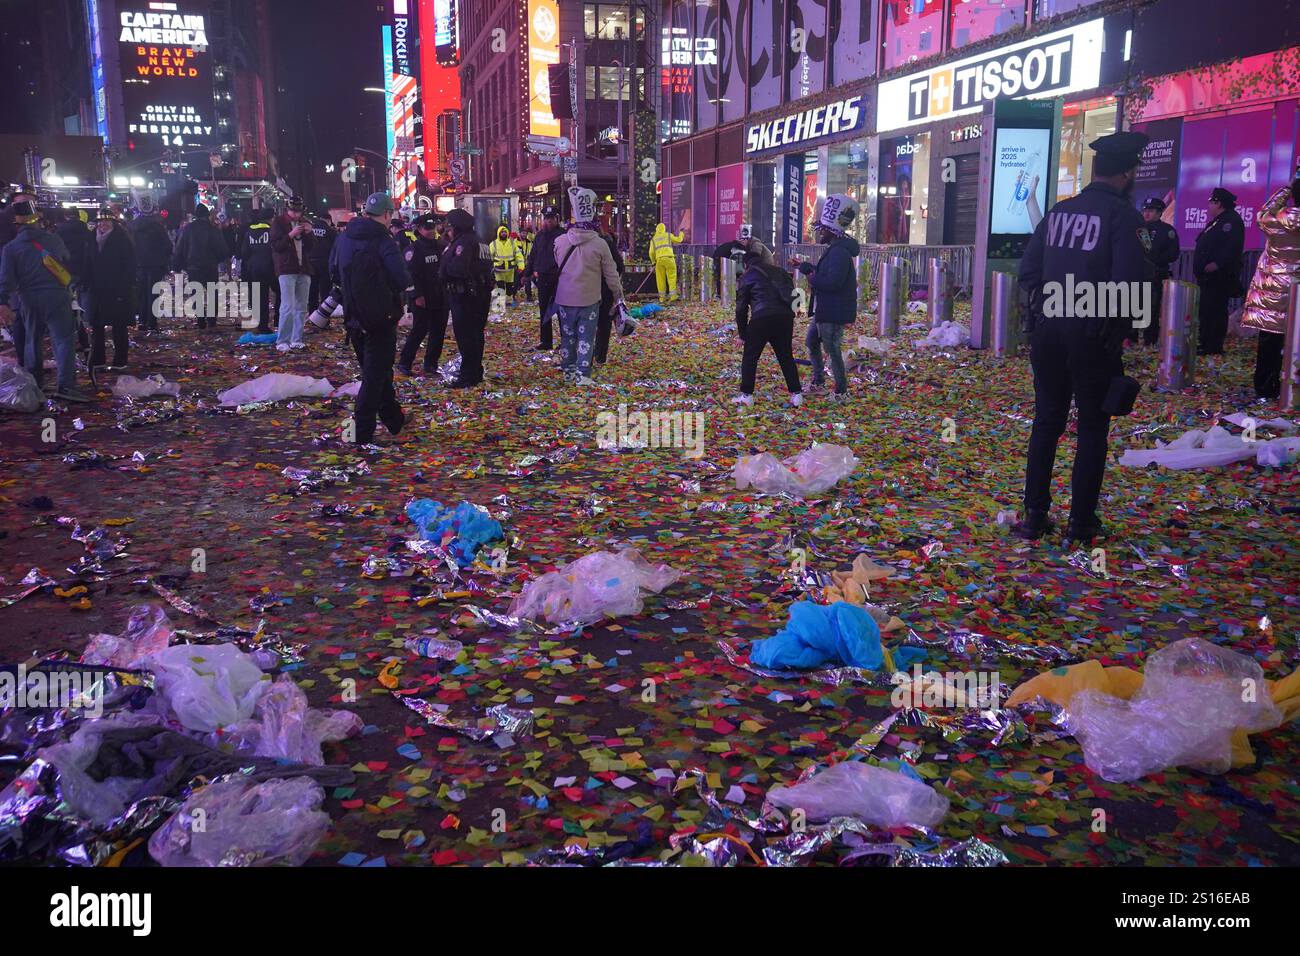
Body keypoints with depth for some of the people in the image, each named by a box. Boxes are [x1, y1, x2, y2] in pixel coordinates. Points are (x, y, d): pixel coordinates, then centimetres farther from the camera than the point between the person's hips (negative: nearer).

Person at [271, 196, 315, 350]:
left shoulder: (304, 223, 14)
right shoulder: (279, 223, -1)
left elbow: (313, 246, 14)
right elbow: (275, 245, -9)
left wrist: (309, 233, -4)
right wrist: (291, 235, -19)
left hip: (304, 269, 6)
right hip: (286, 269, -5)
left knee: (301, 308, 7)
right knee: (288, 307, -11)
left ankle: (296, 339, 15)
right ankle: (283, 342, -7)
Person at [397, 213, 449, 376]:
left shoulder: (440, 247, 12)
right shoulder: (414, 249, -9)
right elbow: (411, 275, -15)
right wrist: (417, 295, -21)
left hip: (440, 298, 7)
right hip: (423, 299, -7)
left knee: (438, 331, 9)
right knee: (419, 330, -7)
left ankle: (431, 363, 19)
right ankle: (404, 363, 2)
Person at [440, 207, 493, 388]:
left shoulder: (463, 242, -17)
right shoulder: (479, 241, 13)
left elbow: (458, 268, -29)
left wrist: (444, 269, -10)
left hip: (465, 297, -10)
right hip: (482, 295, 10)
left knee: (465, 337, -5)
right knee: (476, 334, 17)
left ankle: (467, 376, -4)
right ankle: (476, 372, 26)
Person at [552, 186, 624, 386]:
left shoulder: (560, 241, -7)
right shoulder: (600, 244, -12)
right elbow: (611, 274, -5)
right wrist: (619, 295, 7)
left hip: (565, 298, 2)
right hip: (589, 300, -2)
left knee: (568, 335, 16)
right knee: (586, 337, 3)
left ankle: (569, 368, 27)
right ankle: (582, 374, -3)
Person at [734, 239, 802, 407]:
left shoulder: (746, 278, 10)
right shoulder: (780, 272, 22)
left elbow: (741, 309, 10)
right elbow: (792, 296, 19)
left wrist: (742, 333, 17)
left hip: (761, 319, -4)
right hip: (785, 318, 4)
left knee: (750, 357, 9)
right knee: (786, 357, 16)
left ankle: (746, 395, 8)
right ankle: (796, 394, 14)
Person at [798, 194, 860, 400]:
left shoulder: (840, 253, -21)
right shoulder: (834, 250, 15)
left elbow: (832, 282, -31)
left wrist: (810, 276, -17)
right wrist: (810, 268, 11)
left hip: (834, 314, -11)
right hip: (824, 311, 11)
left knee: (832, 350, -4)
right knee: (812, 341, 23)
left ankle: (841, 391, 6)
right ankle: (818, 380, 35)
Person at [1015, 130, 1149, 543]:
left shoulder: (1059, 211, 7)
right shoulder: (1123, 216, -11)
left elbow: (1029, 270, 9)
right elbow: (1127, 284, -17)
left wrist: (1042, 311, 12)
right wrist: (1115, 332, -4)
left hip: (1048, 334, 5)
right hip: (1092, 338, -5)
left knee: (1046, 424, 13)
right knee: (1092, 429, 6)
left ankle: (1035, 517, 15)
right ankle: (1081, 522, 10)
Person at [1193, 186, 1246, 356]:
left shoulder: (1232, 220, -10)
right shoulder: (1218, 221, 22)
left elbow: (1232, 246, -23)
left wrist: (1217, 264, -29)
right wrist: (1201, 268, 19)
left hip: (1220, 276, -11)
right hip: (1208, 277, 11)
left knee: (1215, 311, -10)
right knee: (1206, 310, 12)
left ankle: (1213, 347, -10)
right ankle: (1205, 344, 18)